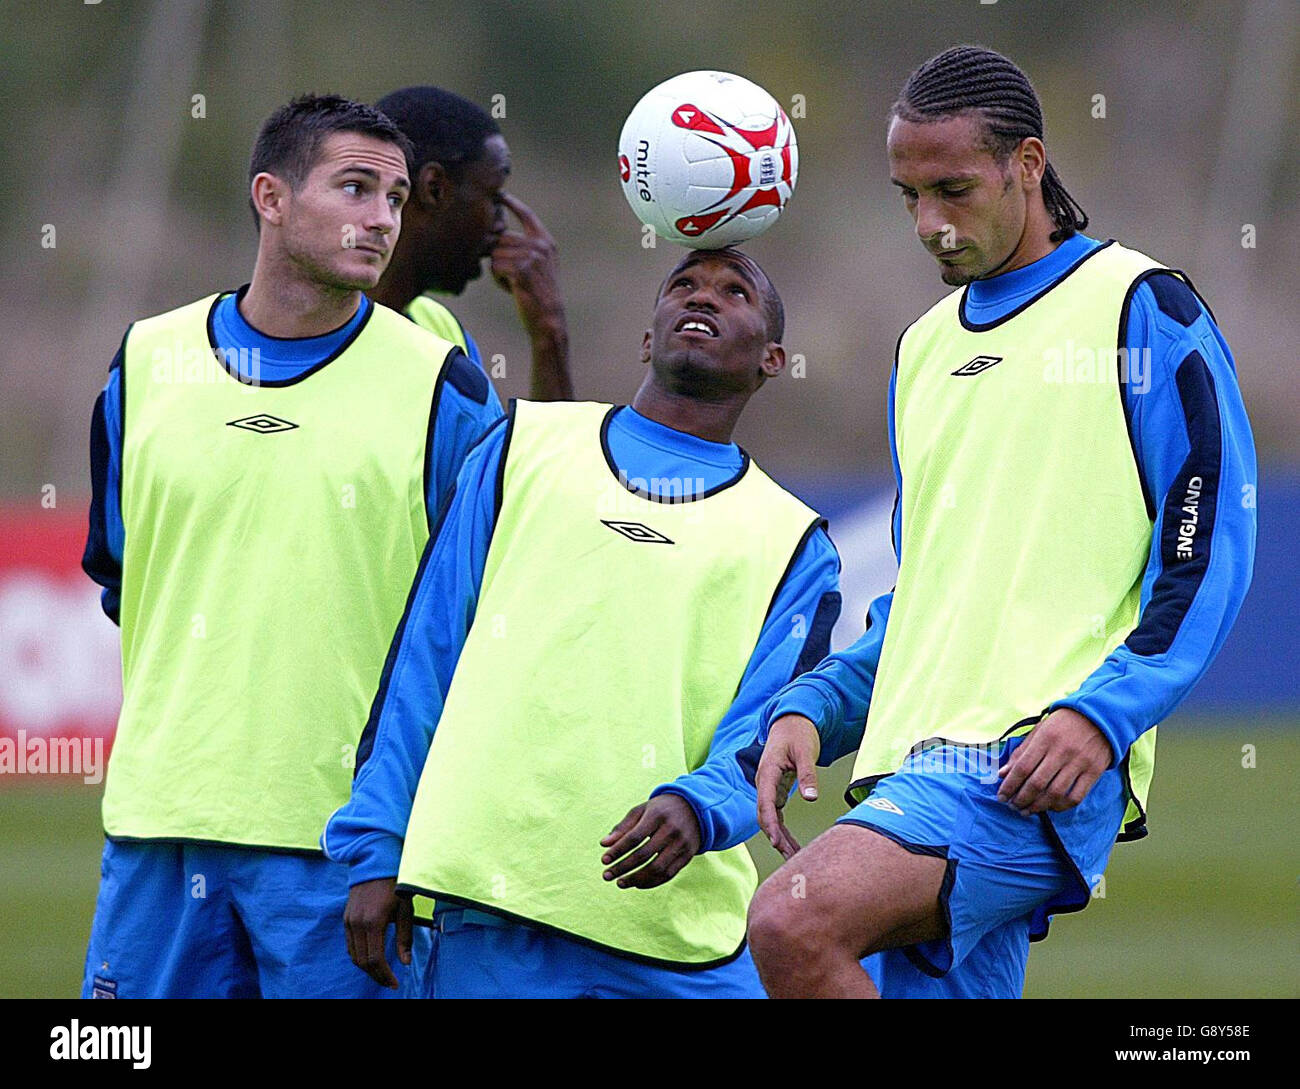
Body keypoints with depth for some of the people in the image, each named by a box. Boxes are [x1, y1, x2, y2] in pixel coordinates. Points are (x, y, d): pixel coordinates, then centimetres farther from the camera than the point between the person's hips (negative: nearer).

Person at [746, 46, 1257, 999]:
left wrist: (1100, 715, -18)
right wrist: (813, 709, 12)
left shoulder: (1141, 310, 2)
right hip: (914, 771, 8)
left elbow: (1209, 557, -4)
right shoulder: (926, 348, 23)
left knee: (793, 925, -28)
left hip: (1037, 766, -8)